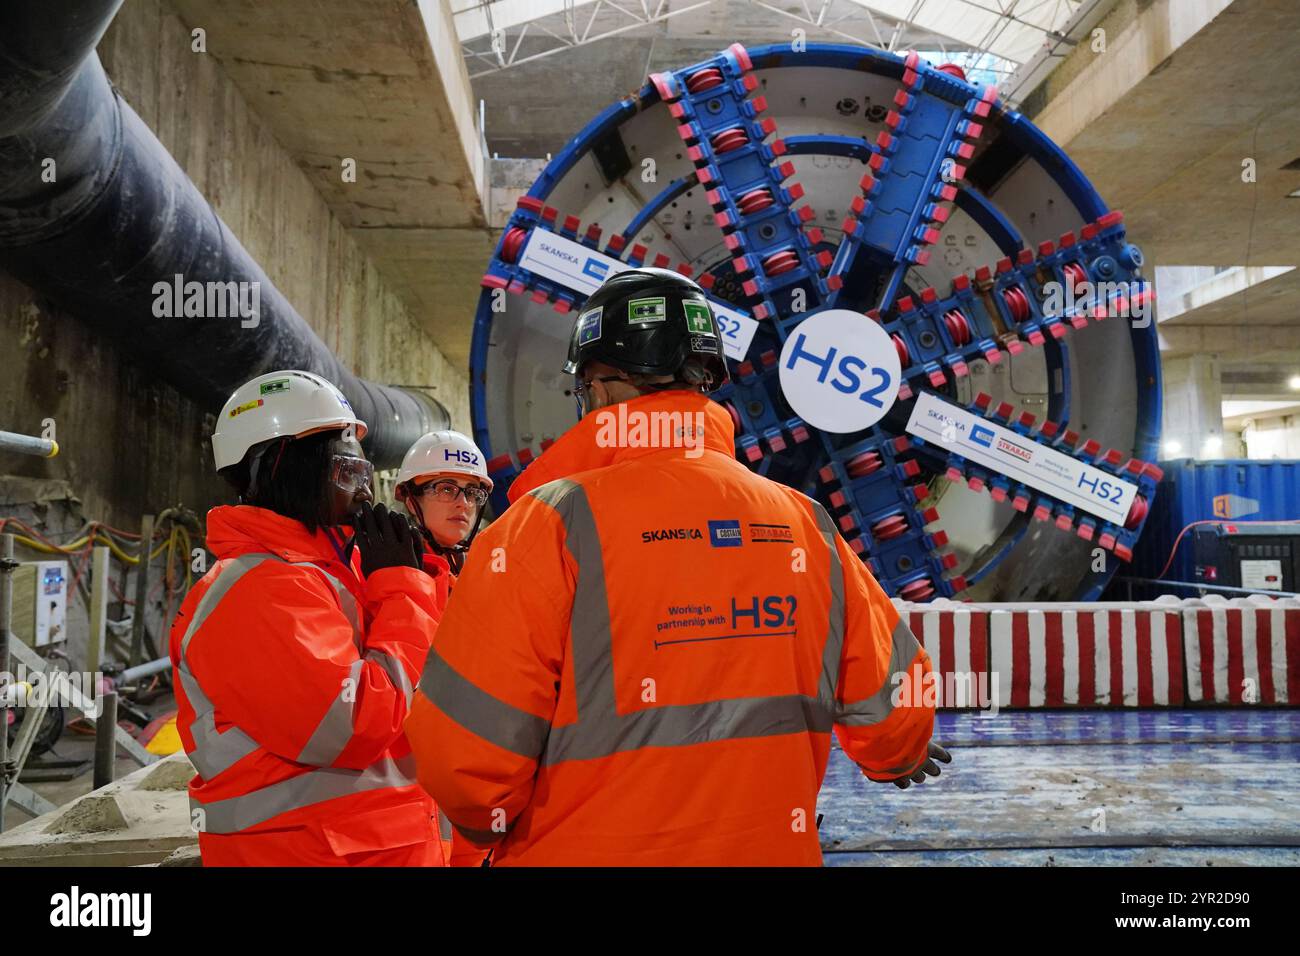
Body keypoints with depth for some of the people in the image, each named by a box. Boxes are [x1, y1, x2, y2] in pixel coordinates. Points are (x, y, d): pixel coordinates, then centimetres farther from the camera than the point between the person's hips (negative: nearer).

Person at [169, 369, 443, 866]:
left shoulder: (326, 569, 10)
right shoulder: (261, 592, -19)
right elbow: (363, 726, -27)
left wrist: (404, 581, -1)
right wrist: (402, 586, -16)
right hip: (313, 850, -9)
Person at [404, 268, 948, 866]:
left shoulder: (554, 522, -16)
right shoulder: (807, 524, -4)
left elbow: (465, 746, -18)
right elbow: (892, 705, 5)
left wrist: (498, 824, 5)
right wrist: (900, 760, 28)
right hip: (775, 849, 4)